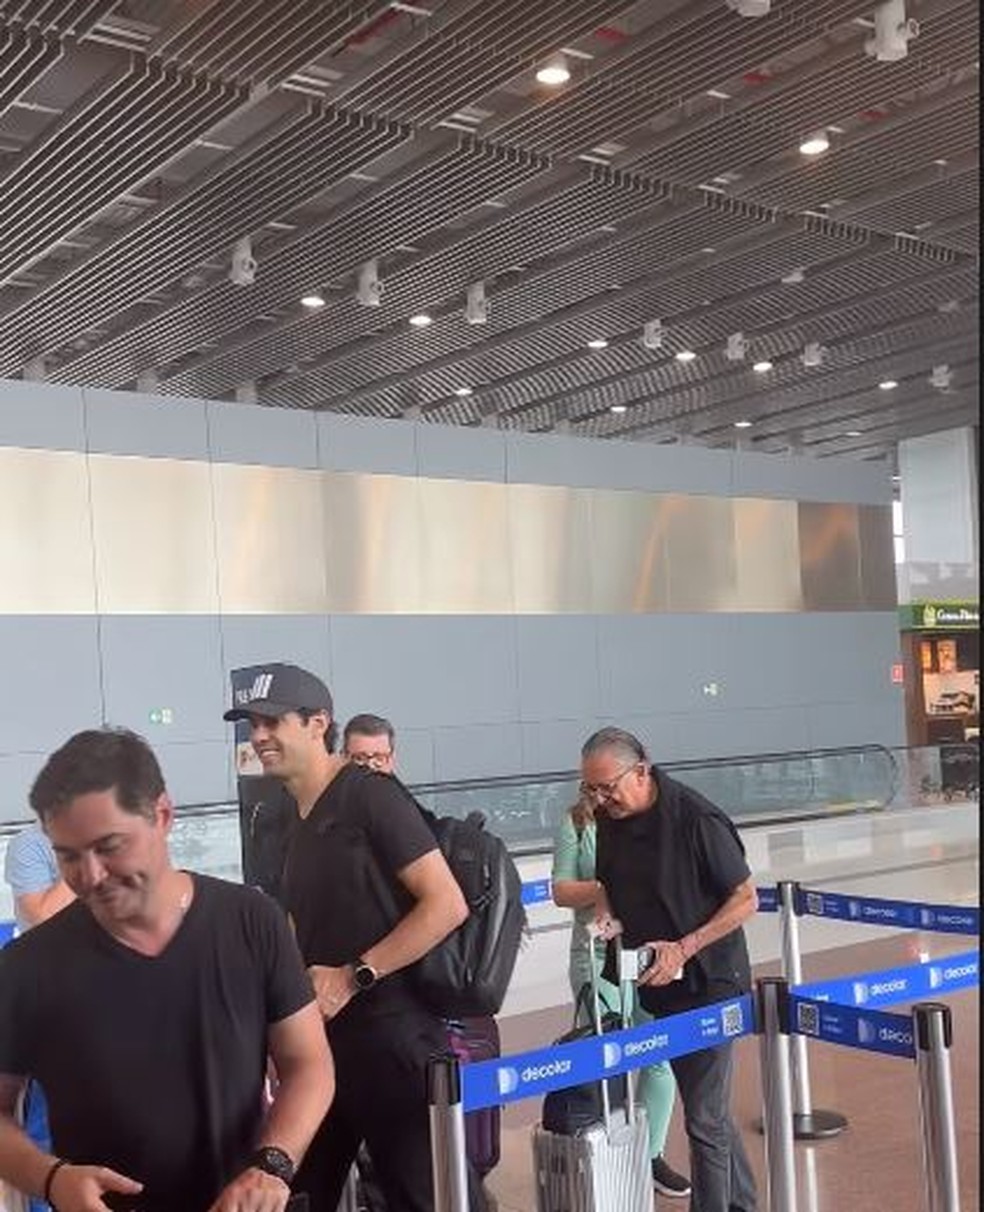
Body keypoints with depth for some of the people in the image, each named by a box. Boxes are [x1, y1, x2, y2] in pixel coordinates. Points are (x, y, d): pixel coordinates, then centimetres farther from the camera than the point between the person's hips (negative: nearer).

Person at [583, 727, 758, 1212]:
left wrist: (684, 948, -21)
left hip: (708, 985, -7)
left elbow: (746, 899, -15)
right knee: (709, 1108, 19)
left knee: (704, 1117, -2)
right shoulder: (608, 819, -1)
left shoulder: (696, 820, -21)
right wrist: (607, 916, -7)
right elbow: (608, 885, 15)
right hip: (658, 988, 7)